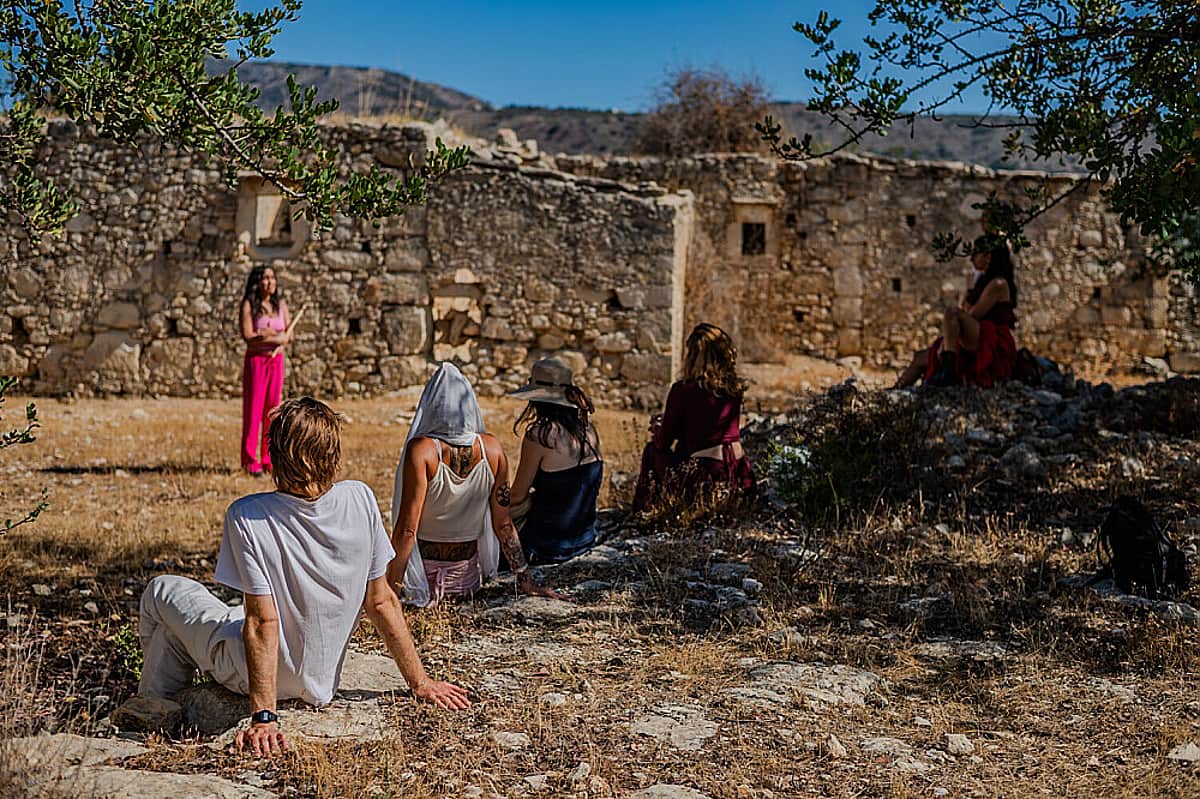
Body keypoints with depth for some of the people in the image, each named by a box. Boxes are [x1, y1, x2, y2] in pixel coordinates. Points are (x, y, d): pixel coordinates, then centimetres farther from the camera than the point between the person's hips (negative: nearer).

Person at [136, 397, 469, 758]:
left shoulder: (247, 518, -27)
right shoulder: (360, 500, -16)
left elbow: (262, 621, -25)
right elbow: (381, 602, -10)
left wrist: (263, 716, -19)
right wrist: (419, 682, -1)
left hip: (255, 675, -4)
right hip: (321, 684, 5)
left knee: (162, 590, 19)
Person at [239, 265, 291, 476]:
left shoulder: (280, 304, 10)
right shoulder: (249, 305, -5)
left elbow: (289, 335, 6)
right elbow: (247, 336, -14)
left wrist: (267, 334, -13)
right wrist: (277, 338, -14)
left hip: (276, 361, 5)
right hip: (256, 361, -4)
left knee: (273, 410, 5)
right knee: (253, 410, -4)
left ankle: (269, 459, 11)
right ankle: (250, 461, 0)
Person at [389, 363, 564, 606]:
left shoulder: (421, 449, -19)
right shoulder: (491, 448, -8)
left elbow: (407, 529, -21)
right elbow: (503, 524, -3)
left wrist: (391, 584, -15)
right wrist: (525, 578, 6)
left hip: (424, 573, -3)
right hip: (467, 575, 3)